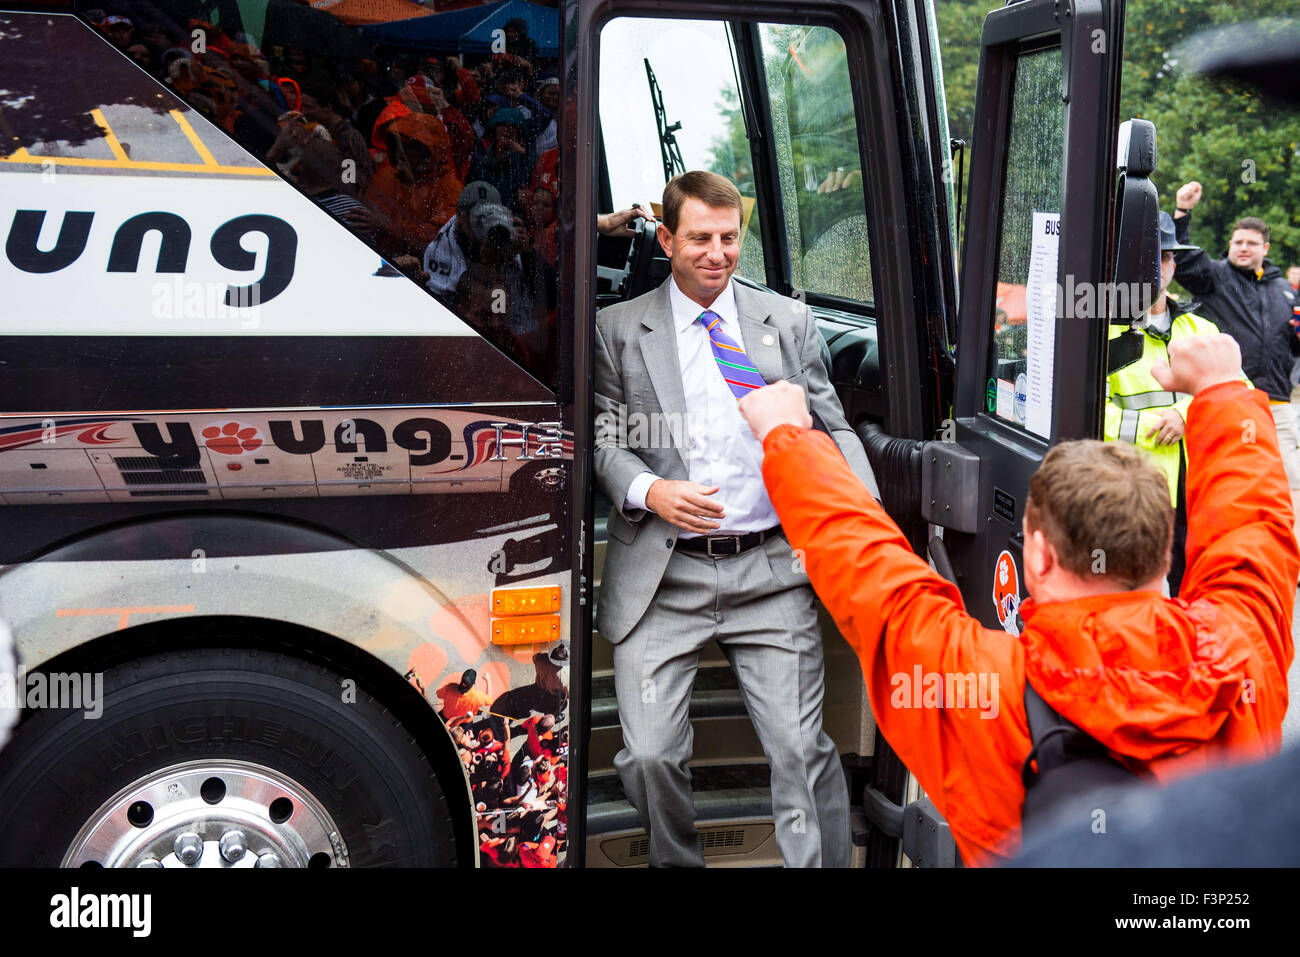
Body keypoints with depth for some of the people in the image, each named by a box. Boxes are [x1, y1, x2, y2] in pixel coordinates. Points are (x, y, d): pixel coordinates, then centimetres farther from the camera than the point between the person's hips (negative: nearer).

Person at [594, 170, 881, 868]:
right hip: (662, 579, -1)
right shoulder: (619, 330, 9)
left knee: (802, 751, -5)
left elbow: (831, 430, 13)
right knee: (649, 756, -5)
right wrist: (649, 491, -12)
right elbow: (603, 438, 9)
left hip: (770, 570, 1)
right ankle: (676, 863, 23)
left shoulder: (789, 323, 13)